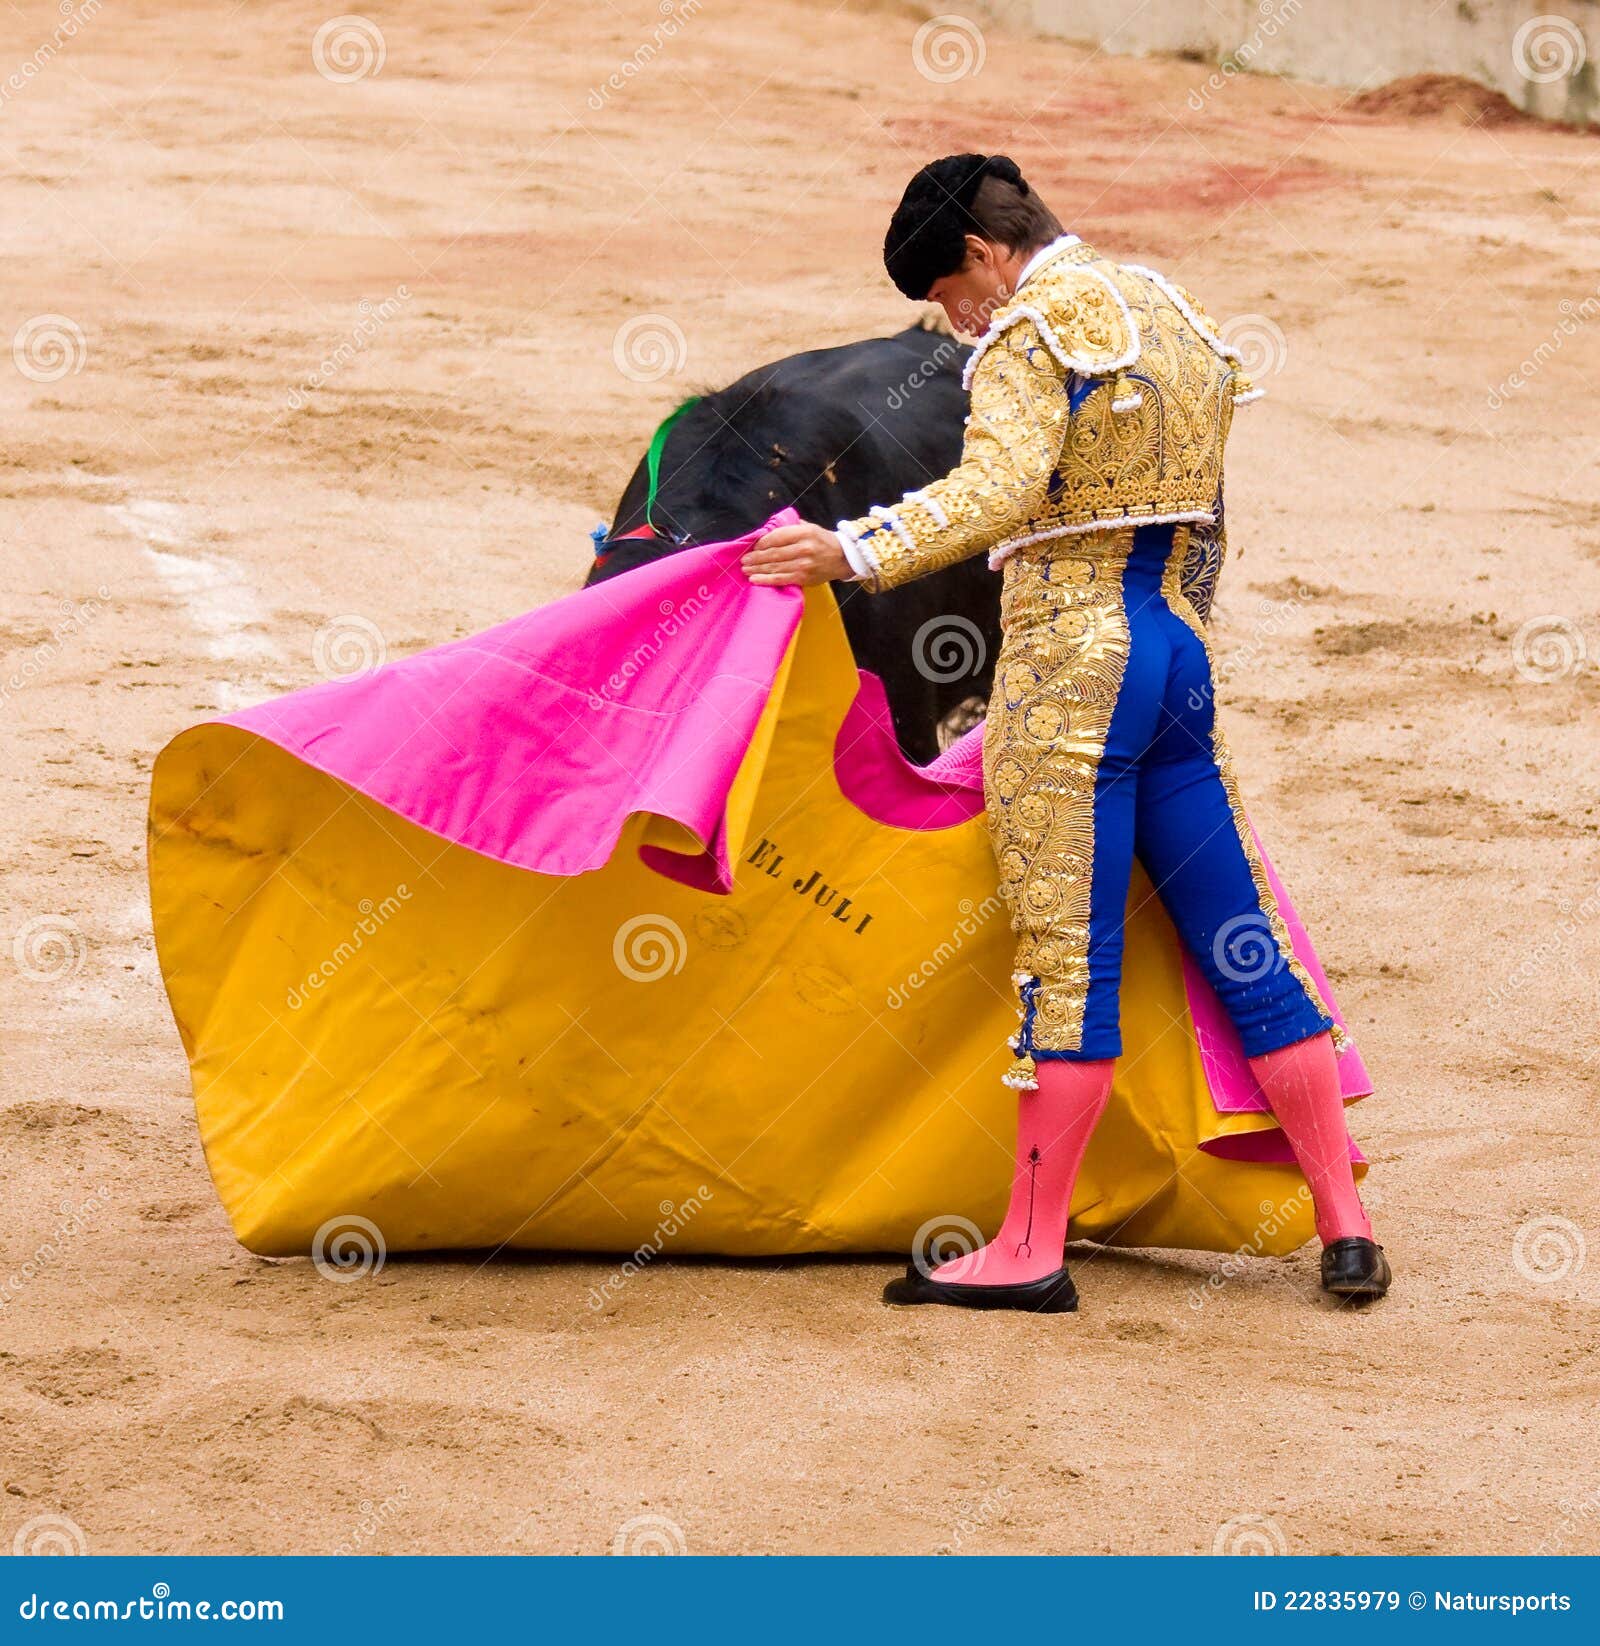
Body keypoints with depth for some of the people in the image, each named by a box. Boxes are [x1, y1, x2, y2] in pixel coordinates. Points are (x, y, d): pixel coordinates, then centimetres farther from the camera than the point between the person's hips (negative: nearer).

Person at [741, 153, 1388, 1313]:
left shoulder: (1034, 333, -8)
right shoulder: (1174, 315, 19)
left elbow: (997, 492, -24)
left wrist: (858, 553, -24)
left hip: (1071, 664, -8)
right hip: (1184, 653, 8)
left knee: (1069, 961, -7)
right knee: (1244, 952, 9)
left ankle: (1031, 1249, -4)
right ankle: (1347, 1229, 9)